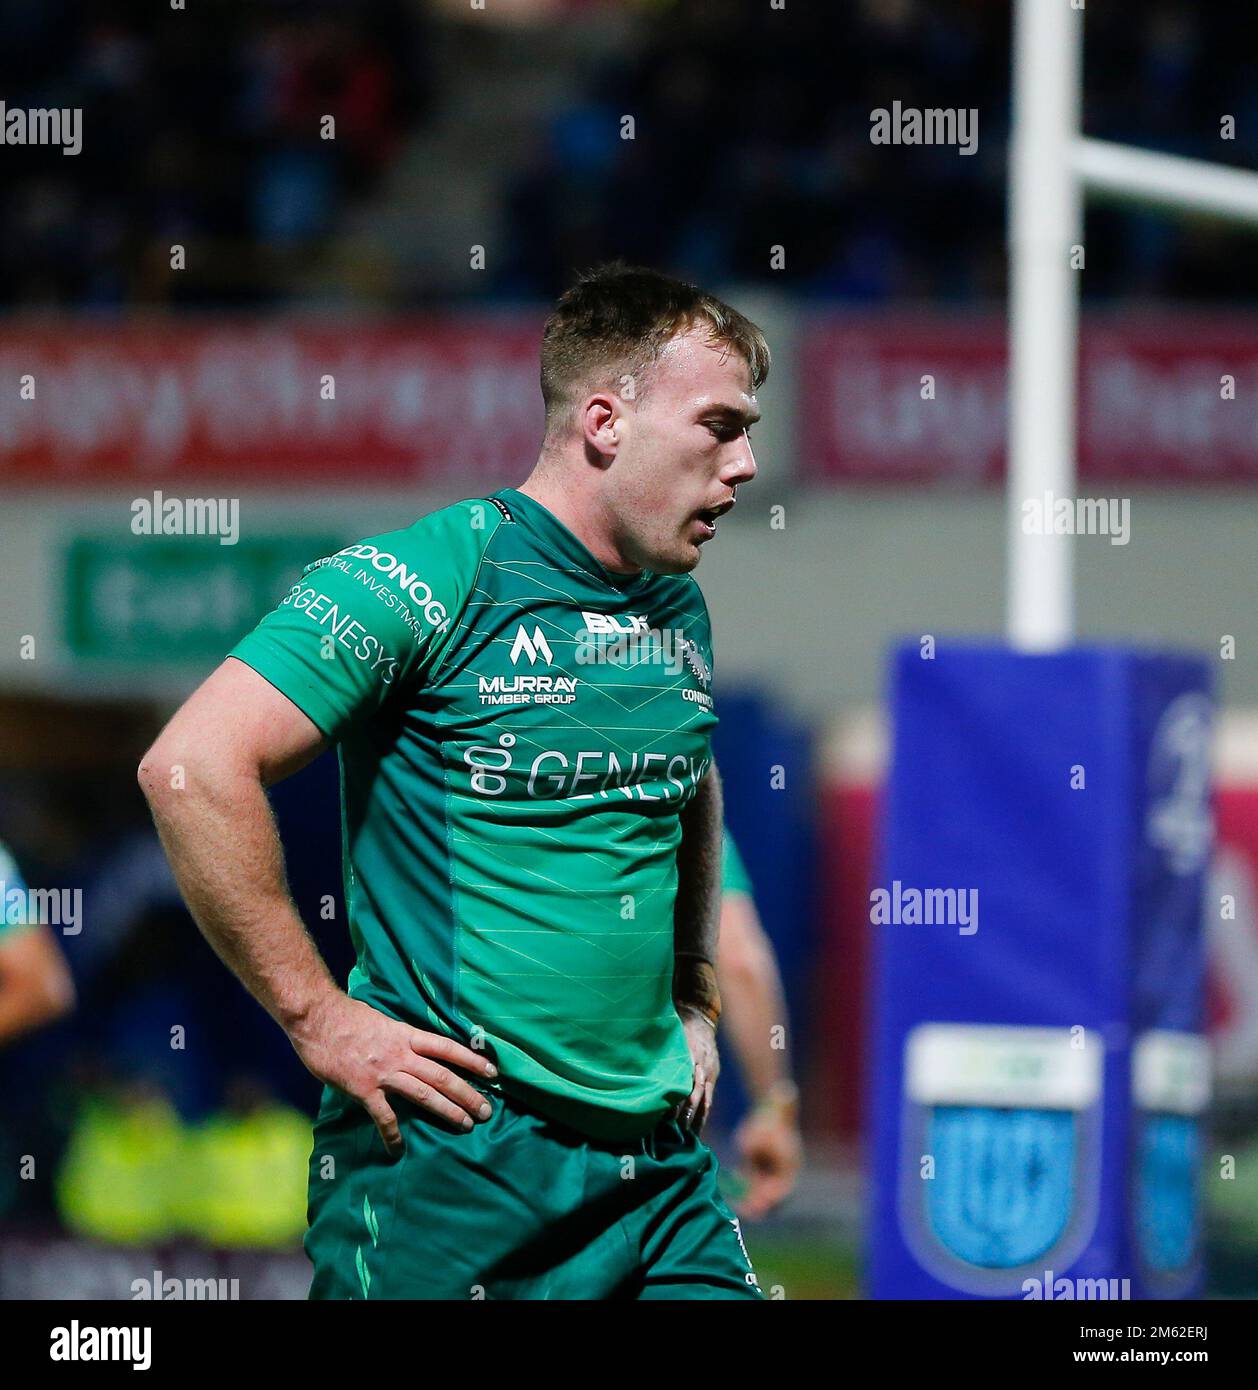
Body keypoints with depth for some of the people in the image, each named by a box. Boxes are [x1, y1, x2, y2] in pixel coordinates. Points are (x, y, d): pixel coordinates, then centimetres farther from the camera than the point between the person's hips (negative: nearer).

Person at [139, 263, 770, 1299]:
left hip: (660, 1163, 7)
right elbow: (193, 768, -19)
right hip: (451, 1158, -7)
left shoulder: (679, 612, 13)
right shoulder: (434, 580, -11)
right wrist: (318, 1019, -17)